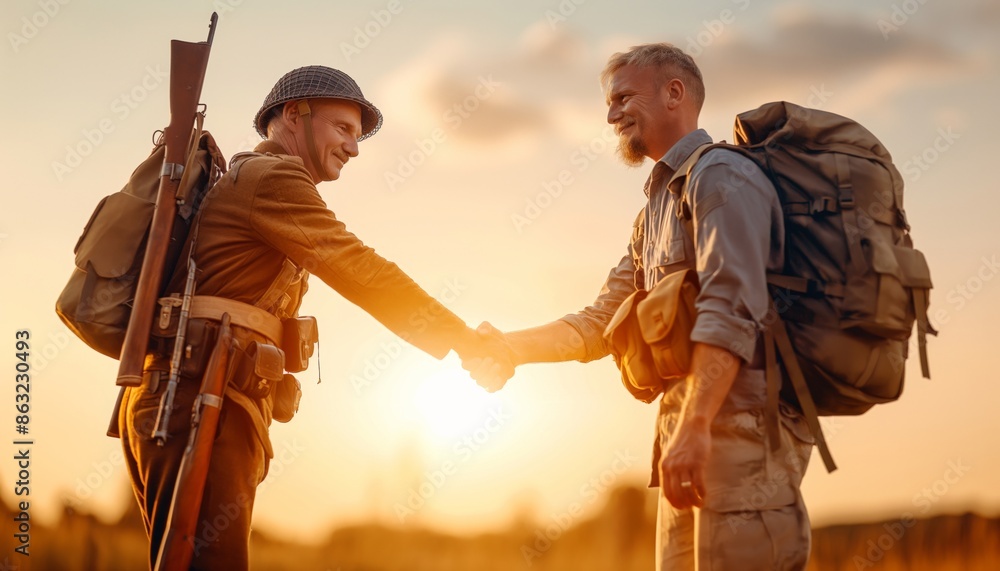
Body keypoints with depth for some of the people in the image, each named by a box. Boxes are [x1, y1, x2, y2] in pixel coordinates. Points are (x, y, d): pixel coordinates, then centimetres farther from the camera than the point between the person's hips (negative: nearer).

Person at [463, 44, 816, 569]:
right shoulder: (656, 210, 25)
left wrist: (695, 426, -28)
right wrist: (508, 347, 12)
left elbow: (731, 309, -19)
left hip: (741, 424, -9)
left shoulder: (721, 176, -5)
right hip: (691, 428, 9)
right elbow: (600, 323, 24)